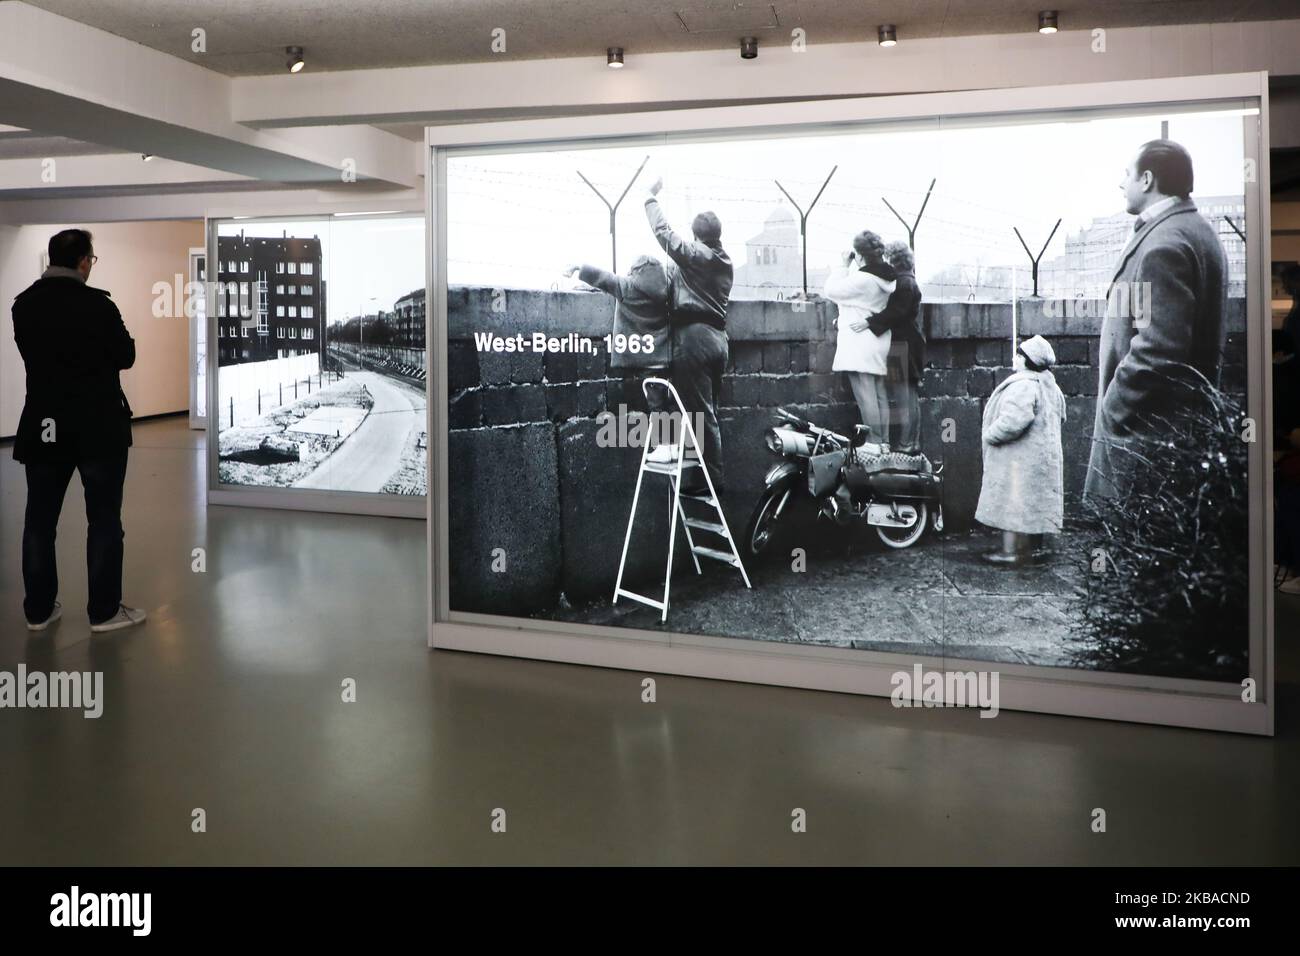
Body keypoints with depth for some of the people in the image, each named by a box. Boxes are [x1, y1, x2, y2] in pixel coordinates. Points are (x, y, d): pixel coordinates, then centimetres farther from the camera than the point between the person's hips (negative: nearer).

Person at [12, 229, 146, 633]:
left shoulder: (23, 304, 2)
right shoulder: (96, 305, -15)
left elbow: (31, 353, 13)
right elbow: (126, 357, -5)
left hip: (43, 425, 5)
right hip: (98, 426, -5)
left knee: (40, 519, 12)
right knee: (104, 521, 4)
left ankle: (38, 609, 19)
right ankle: (104, 610, 8)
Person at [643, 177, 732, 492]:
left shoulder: (695, 255, -7)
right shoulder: (724, 261, 16)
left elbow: (664, 232, -5)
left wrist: (651, 198, 6)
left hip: (694, 337, -8)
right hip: (717, 338, 8)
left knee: (699, 412, -7)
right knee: (709, 412, 11)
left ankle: (707, 479, -5)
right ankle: (712, 475, 14)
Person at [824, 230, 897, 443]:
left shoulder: (862, 280, -21)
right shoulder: (885, 278, 4)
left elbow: (830, 290, -10)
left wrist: (844, 265, -4)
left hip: (860, 345, -9)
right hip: (878, 344, 9)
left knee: (866, 397, -5)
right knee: (880, 395, 13)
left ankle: (875, 443, -4)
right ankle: (884, 441, 18)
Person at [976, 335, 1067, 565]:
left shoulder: (1023, 385, -21)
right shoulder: (1050, 386, 11)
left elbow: (1014, 420, -31)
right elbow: (1061, 417, 22)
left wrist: (990, 435, -18)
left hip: (1020, 458, -10)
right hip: (1043, 454, 10)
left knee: (1010, 502, -4)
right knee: (1034, 500, 16)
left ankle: (1010, 551, -3)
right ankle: (1035, 546, 24)